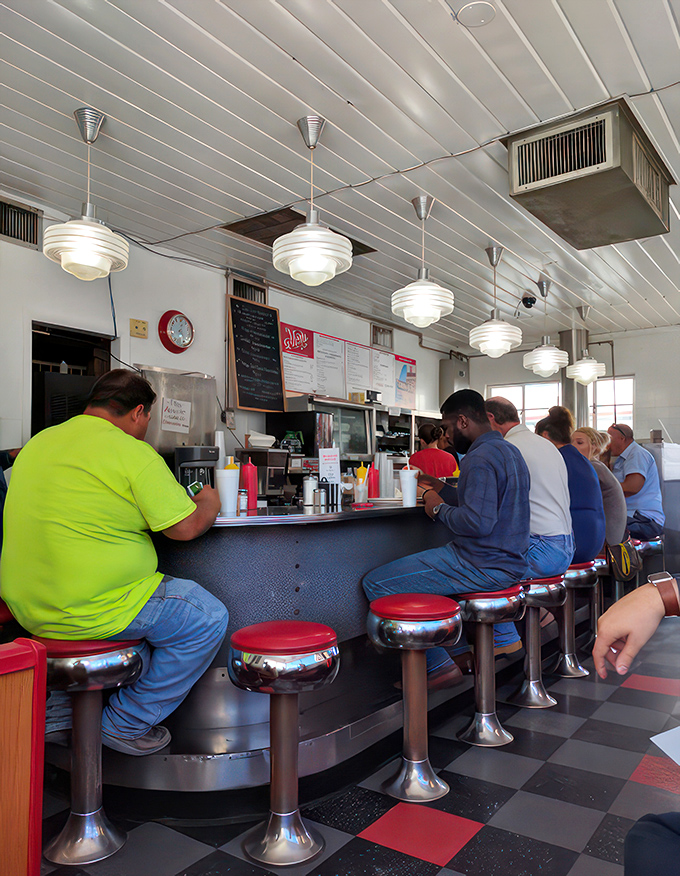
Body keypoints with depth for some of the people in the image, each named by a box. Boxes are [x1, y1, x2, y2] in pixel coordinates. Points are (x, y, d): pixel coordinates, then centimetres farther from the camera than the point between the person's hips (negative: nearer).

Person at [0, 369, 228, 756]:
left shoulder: (39, 441, 11)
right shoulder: (133, 453, -14)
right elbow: (185, 527, -13)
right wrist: (208, 505, 9)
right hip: (84, 611, -9)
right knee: (209, 618, 2)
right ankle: (127, 724, 11)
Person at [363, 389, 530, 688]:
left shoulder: (480, 457, -19)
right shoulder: (509, 450, 14)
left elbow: (479, 522, -29)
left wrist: (438, 509, -13)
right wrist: (444, 491, 18)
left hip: (482, 567, -11)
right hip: (510, 563, 11)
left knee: (376, 584, -12)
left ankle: (437, 665, -3)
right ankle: (504, 636, 36)